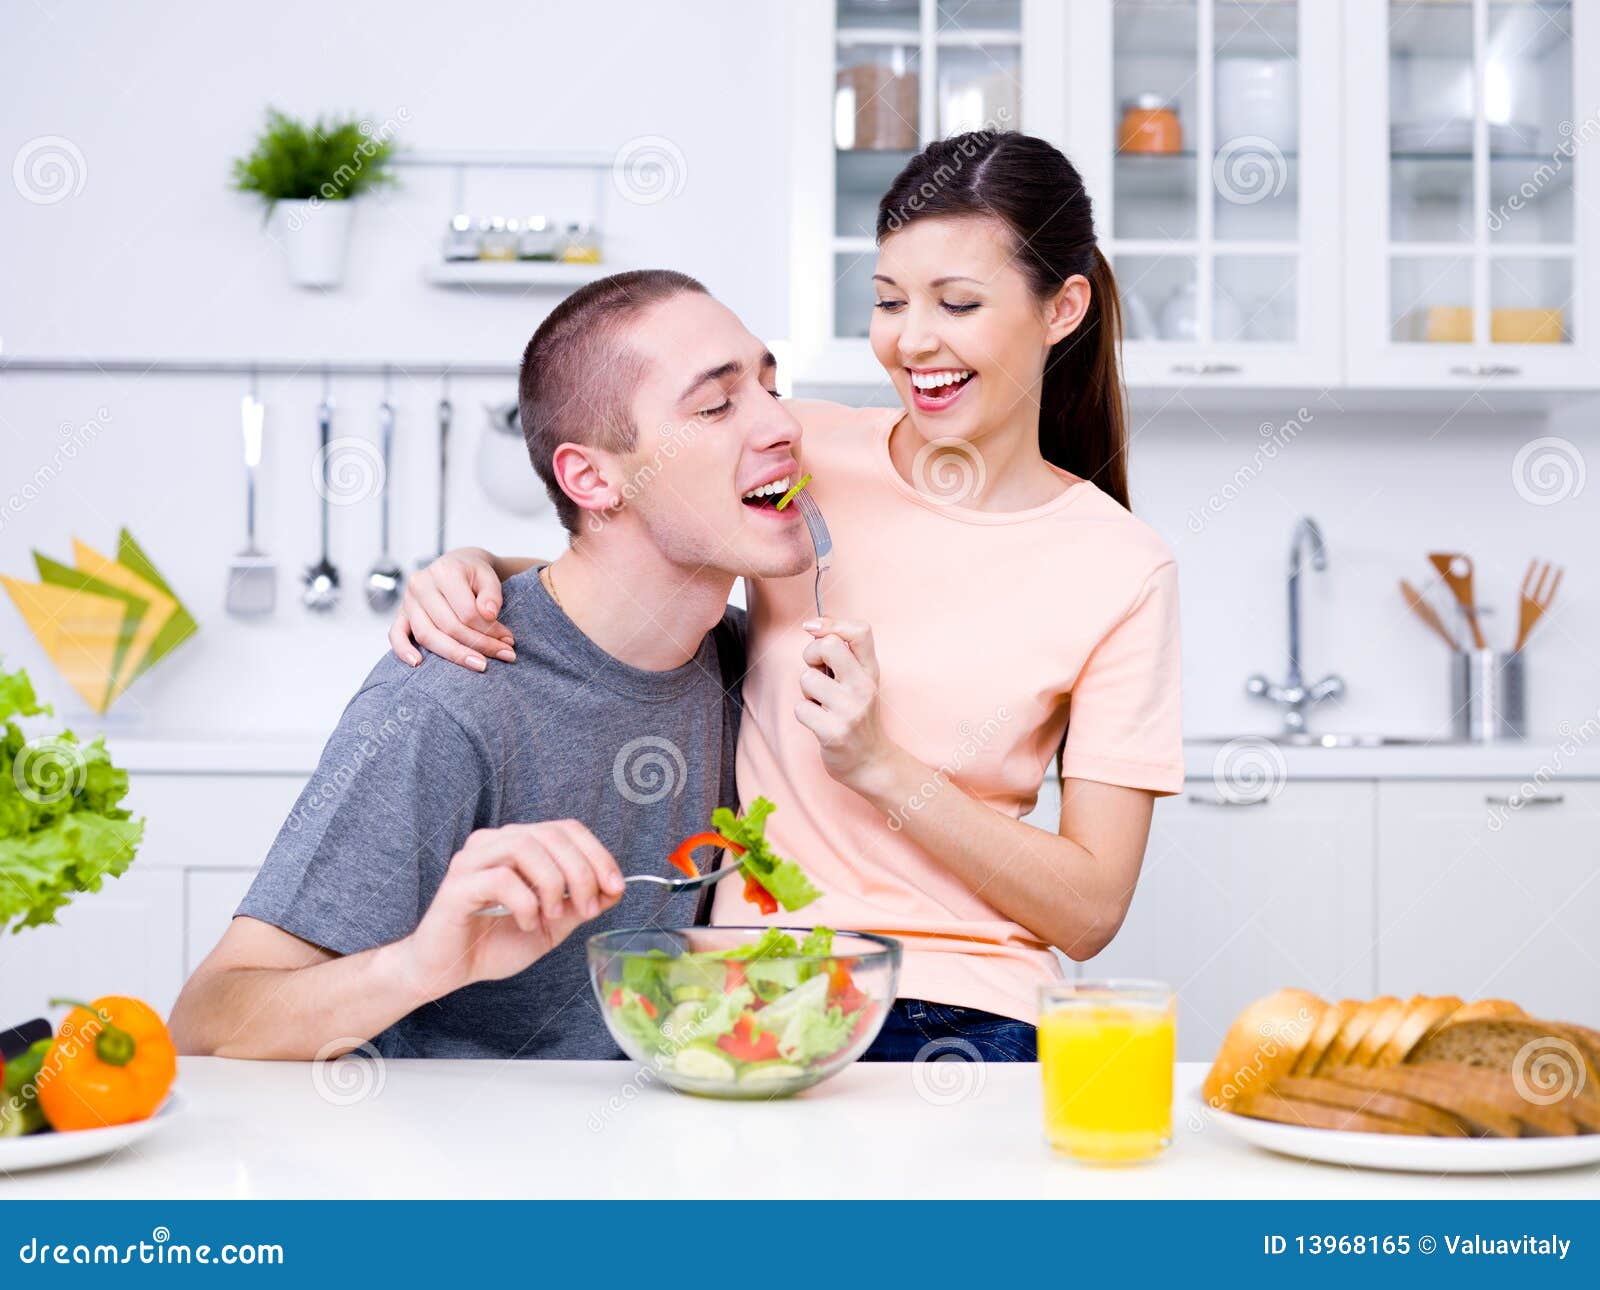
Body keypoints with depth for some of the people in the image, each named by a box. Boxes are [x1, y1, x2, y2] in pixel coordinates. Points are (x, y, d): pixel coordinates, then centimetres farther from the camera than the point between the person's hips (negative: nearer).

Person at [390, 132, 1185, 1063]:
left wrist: (876, 764, -12)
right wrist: (477, 570, -2)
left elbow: (1090, 912, -2)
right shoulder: (807, 453, 6)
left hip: (962, 1022, -1)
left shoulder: (1121, 569, 0)